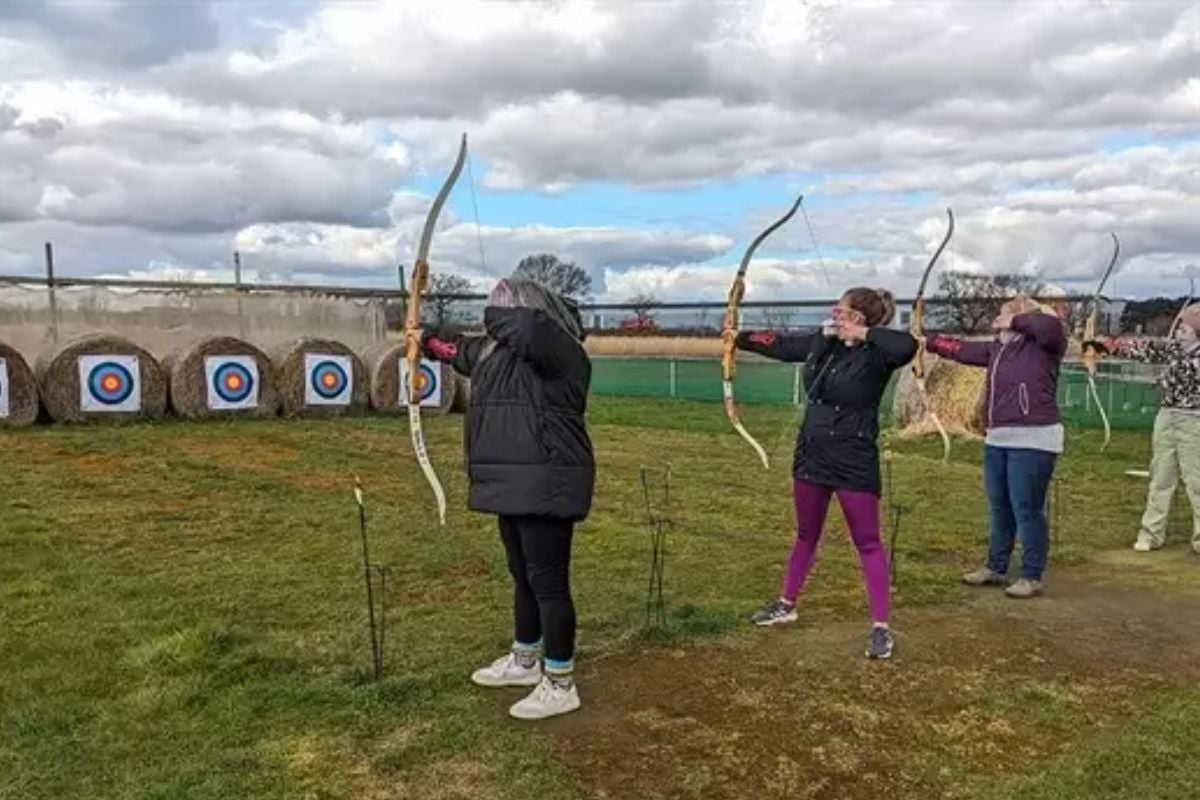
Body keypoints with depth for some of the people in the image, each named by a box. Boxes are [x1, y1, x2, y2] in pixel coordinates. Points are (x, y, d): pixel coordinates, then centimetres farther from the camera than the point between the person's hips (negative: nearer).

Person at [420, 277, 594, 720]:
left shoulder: (556, 349, -15)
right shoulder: (501, 350, 14)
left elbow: (527, 326, -35)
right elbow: (465, 350, 33)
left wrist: (496, 317, -14)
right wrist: (432, 341, 48)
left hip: (544, 487, -10)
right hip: (518, 485, 10)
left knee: (548, 582, -3)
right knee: (524, 577, 21)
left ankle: (560, 686, 8)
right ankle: (524, 661, 37)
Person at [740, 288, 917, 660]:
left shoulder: (874, 355, -17)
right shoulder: (820, 343, 3)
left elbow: (907, 346, -37)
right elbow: (779, 344, 16)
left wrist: (862, 334, -26)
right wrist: (739, 337, 22)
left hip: (854, 462, -7)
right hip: (811, 456, 7)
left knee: (868, 544, 1)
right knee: (806, 535, 20)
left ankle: (881, 628, 8)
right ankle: (786, 605, 35)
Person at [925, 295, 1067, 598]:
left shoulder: (1044, 345, -8)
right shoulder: (997, 349, 14)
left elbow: (1050, 324, -28)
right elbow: (961, 349, 21)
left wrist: (1015, 321, -15)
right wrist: (927, 341, 24)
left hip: (1033, 440, -8)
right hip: (997, 440, 9)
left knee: (1026, 508, -3)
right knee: (999, 506, 17)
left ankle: (1033, 576, 9)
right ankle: (995, 567, 30)